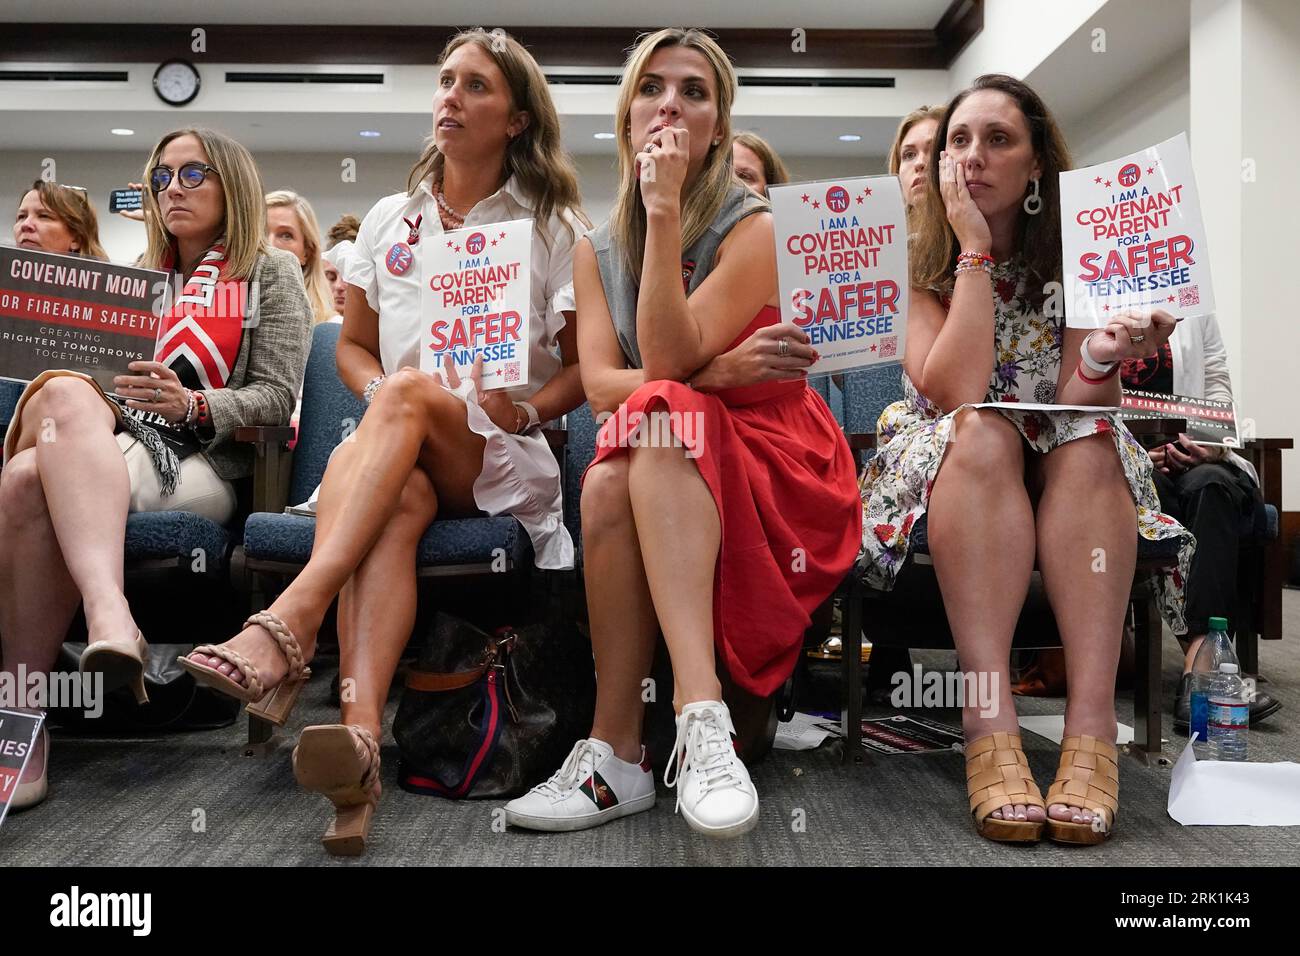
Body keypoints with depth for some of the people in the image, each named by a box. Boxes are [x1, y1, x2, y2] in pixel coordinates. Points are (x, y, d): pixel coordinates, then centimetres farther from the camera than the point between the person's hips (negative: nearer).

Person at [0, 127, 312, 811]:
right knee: (65, 391, -34)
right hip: (106, 443, 4)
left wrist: (192, 404, -15)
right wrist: (76, 413, 1)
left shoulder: (270, 273, 15)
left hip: (199, 465, -4)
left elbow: (275, 397, 4)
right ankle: (110, 619, -51)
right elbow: (95, 367, 25)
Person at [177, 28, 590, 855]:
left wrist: (523, 412, -13)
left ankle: (288, 626, -48)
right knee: (396, 498, -35)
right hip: (402, 454, 2)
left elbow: (586, 365, 7)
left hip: (504, 462, -2)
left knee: (411, 392, -34)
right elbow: (354, 346, 19)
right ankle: (362, 732, -55)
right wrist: (379, 395, -4)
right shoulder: (390, 220, 17)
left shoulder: (553, 227, 8)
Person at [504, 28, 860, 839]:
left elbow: (667, 359, -17)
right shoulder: (598, 249, 10)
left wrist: (665, 213, -20)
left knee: (654, 420, -35)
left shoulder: (749, 226, -4)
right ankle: (701, 716, -32)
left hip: (768, 467, -3)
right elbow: (599, 383, -4)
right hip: (662, 466, 4)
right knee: (606, 481, -31)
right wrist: (717, 372, -18)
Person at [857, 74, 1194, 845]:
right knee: (981, 434, -33)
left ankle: (1092, 727, -41)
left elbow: (1078, 407, -11)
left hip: (1065, 476, 2)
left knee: (1091, 439, -30)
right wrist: (975, 250, -19)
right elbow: (955, 395, -20)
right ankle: (990, 725, -45)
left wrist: (1106, 356, -33)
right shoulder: (919, 264, -4)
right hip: (948, 477, -1)